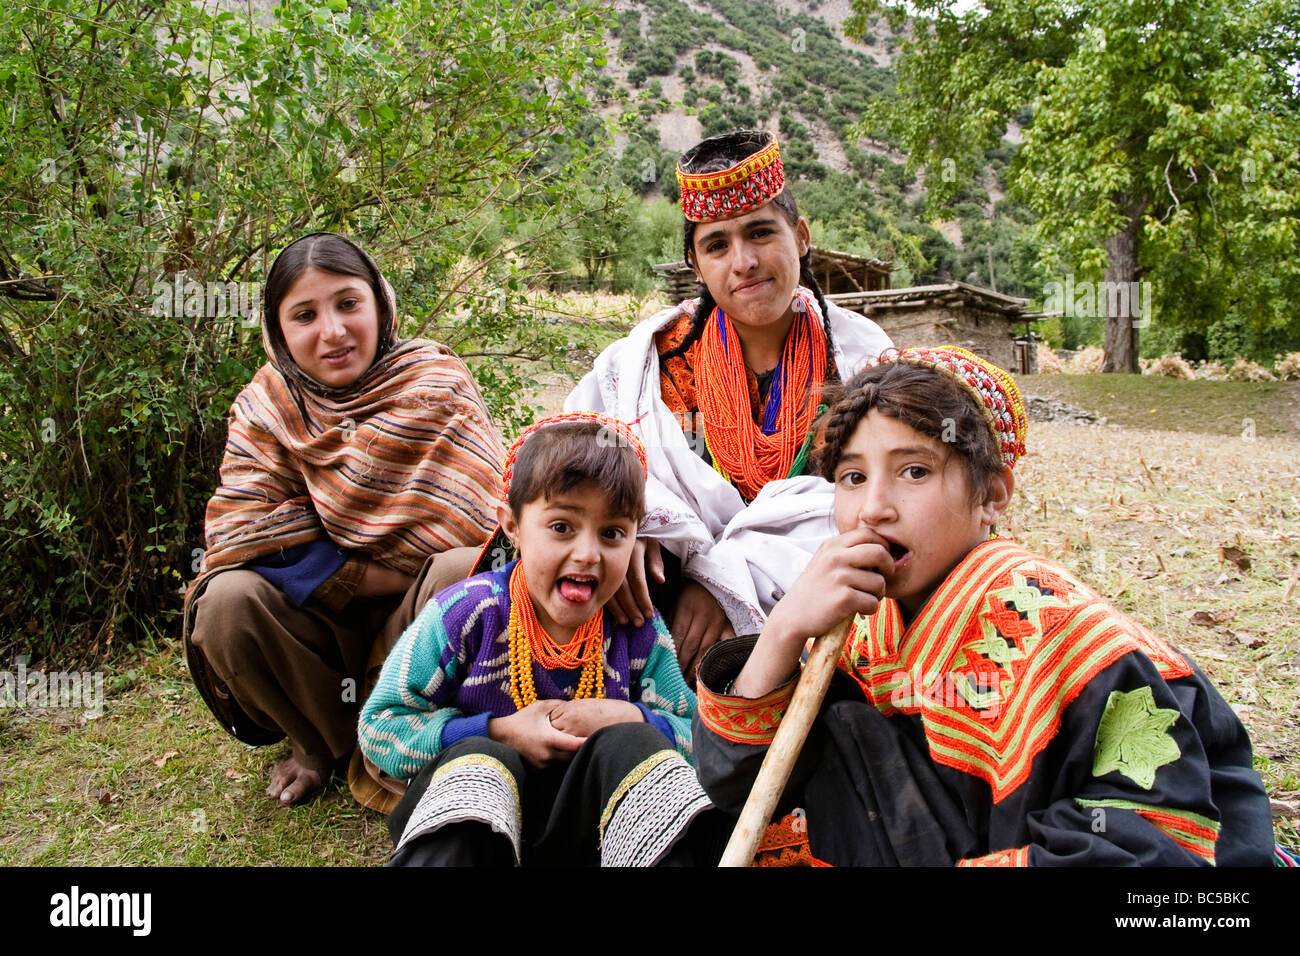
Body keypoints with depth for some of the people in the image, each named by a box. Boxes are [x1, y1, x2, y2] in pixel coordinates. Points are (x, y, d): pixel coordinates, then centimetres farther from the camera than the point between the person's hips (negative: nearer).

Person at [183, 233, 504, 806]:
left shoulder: (436, 384, -10)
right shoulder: (265, 406, -2)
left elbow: (464, 528, -19)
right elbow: (242, 538, -14)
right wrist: (384, 576, -21)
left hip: (418, 621, -2)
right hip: (326, 629, 3)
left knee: (467, 571, -33)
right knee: (227, 600, -25)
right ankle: (323, 742, 4)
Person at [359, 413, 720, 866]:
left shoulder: (639, 631, -2)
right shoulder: (467, 613, -10)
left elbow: (695, 735, 3)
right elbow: (378, 726, -8)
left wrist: (631, 720, -19)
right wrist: (499, 733, -19)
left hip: (583, 817, 2)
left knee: (629, 742, -26)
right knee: (479, 759, -34)